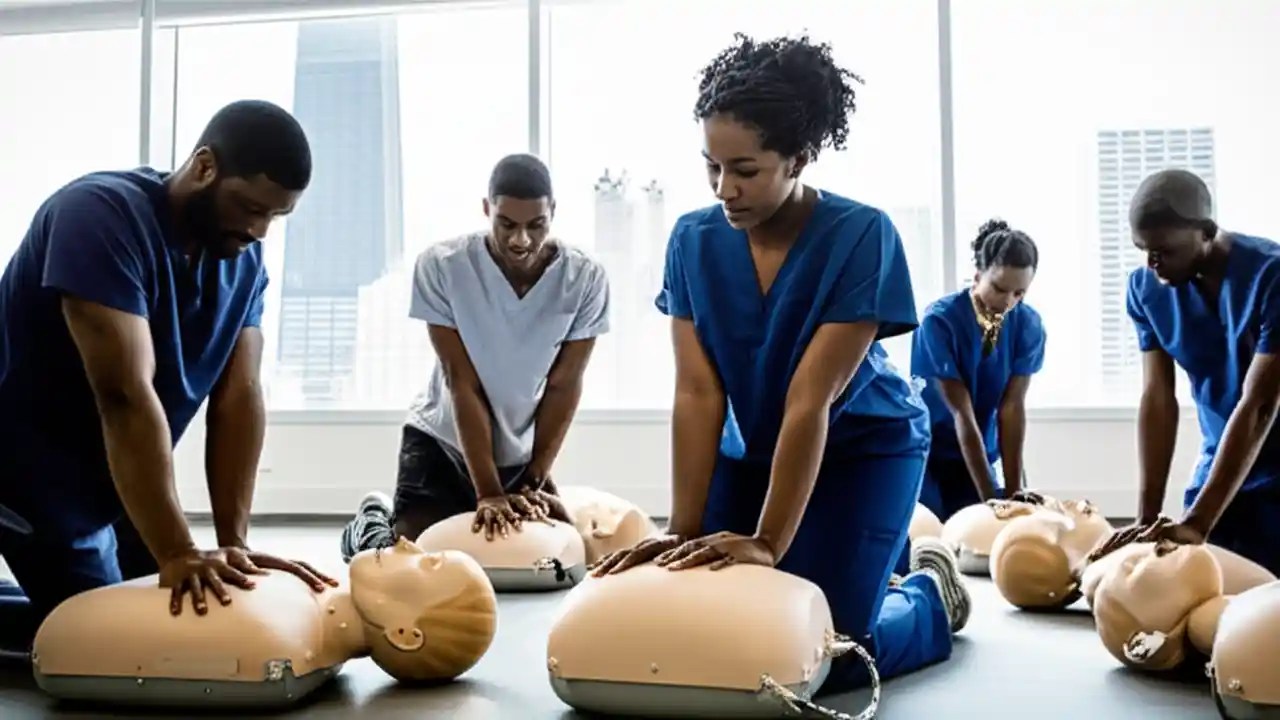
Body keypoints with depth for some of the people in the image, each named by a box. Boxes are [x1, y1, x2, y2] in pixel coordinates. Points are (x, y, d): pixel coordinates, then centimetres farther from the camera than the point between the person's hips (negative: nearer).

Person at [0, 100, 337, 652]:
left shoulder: (245, 259, -4)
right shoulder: (104, 215, -25)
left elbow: (239, 395, -12)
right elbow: (125, 395, -33)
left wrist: (233, 542, -21)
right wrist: (176, 553, -37)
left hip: (118, 478, 7)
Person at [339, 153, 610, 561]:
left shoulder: (586, 279, -18)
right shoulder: (440, 266, -23)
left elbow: (564, 386, -11)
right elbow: (462, 384, -21)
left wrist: (536, 482, -13)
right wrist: (488, 493, -23)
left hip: (523, 455, 3)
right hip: (442, 443, -3)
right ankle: (371, 527, 26)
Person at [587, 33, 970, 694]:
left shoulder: (861, 235, -24)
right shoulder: (694, 239, -12)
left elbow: (810, 399, -29)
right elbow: (698, 394, -15)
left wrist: (769, 542, -29)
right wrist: (684, 530, -20)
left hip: (862, 447, -4)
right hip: (751, 447, 5)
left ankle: (931, 591, 20)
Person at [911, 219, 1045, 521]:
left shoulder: (1029, 325, -9)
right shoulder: (939, 320, -23)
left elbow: (1012, 407, -11)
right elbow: (962, 414, -25)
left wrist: (1013, 491, -16)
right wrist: (990, 498, -26)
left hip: (978, 455, 4)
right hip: (926, 454, -4)